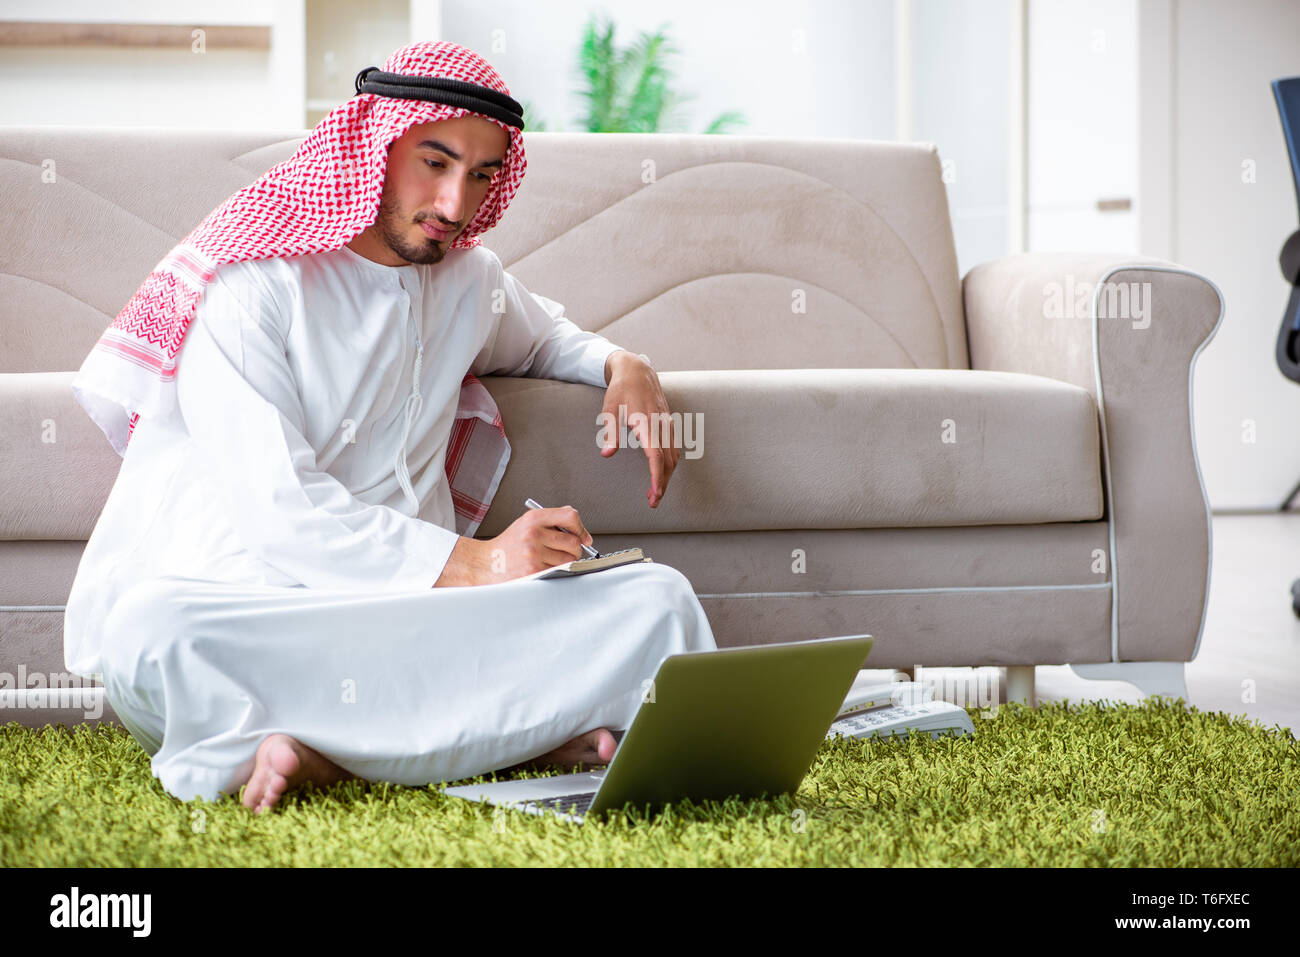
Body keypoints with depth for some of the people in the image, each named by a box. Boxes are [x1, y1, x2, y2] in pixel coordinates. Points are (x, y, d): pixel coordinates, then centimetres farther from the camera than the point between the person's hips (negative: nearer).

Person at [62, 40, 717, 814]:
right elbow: (277, 508, -15)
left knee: (655, 598, -18)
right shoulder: (252, 284, -4)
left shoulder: (471, 278, 17)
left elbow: (543, 335, 42)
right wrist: (471, 564, -23)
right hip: (246, 613, -5)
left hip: (413, 602, 5)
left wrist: (620, 364, 18)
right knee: (154, 631, -41)